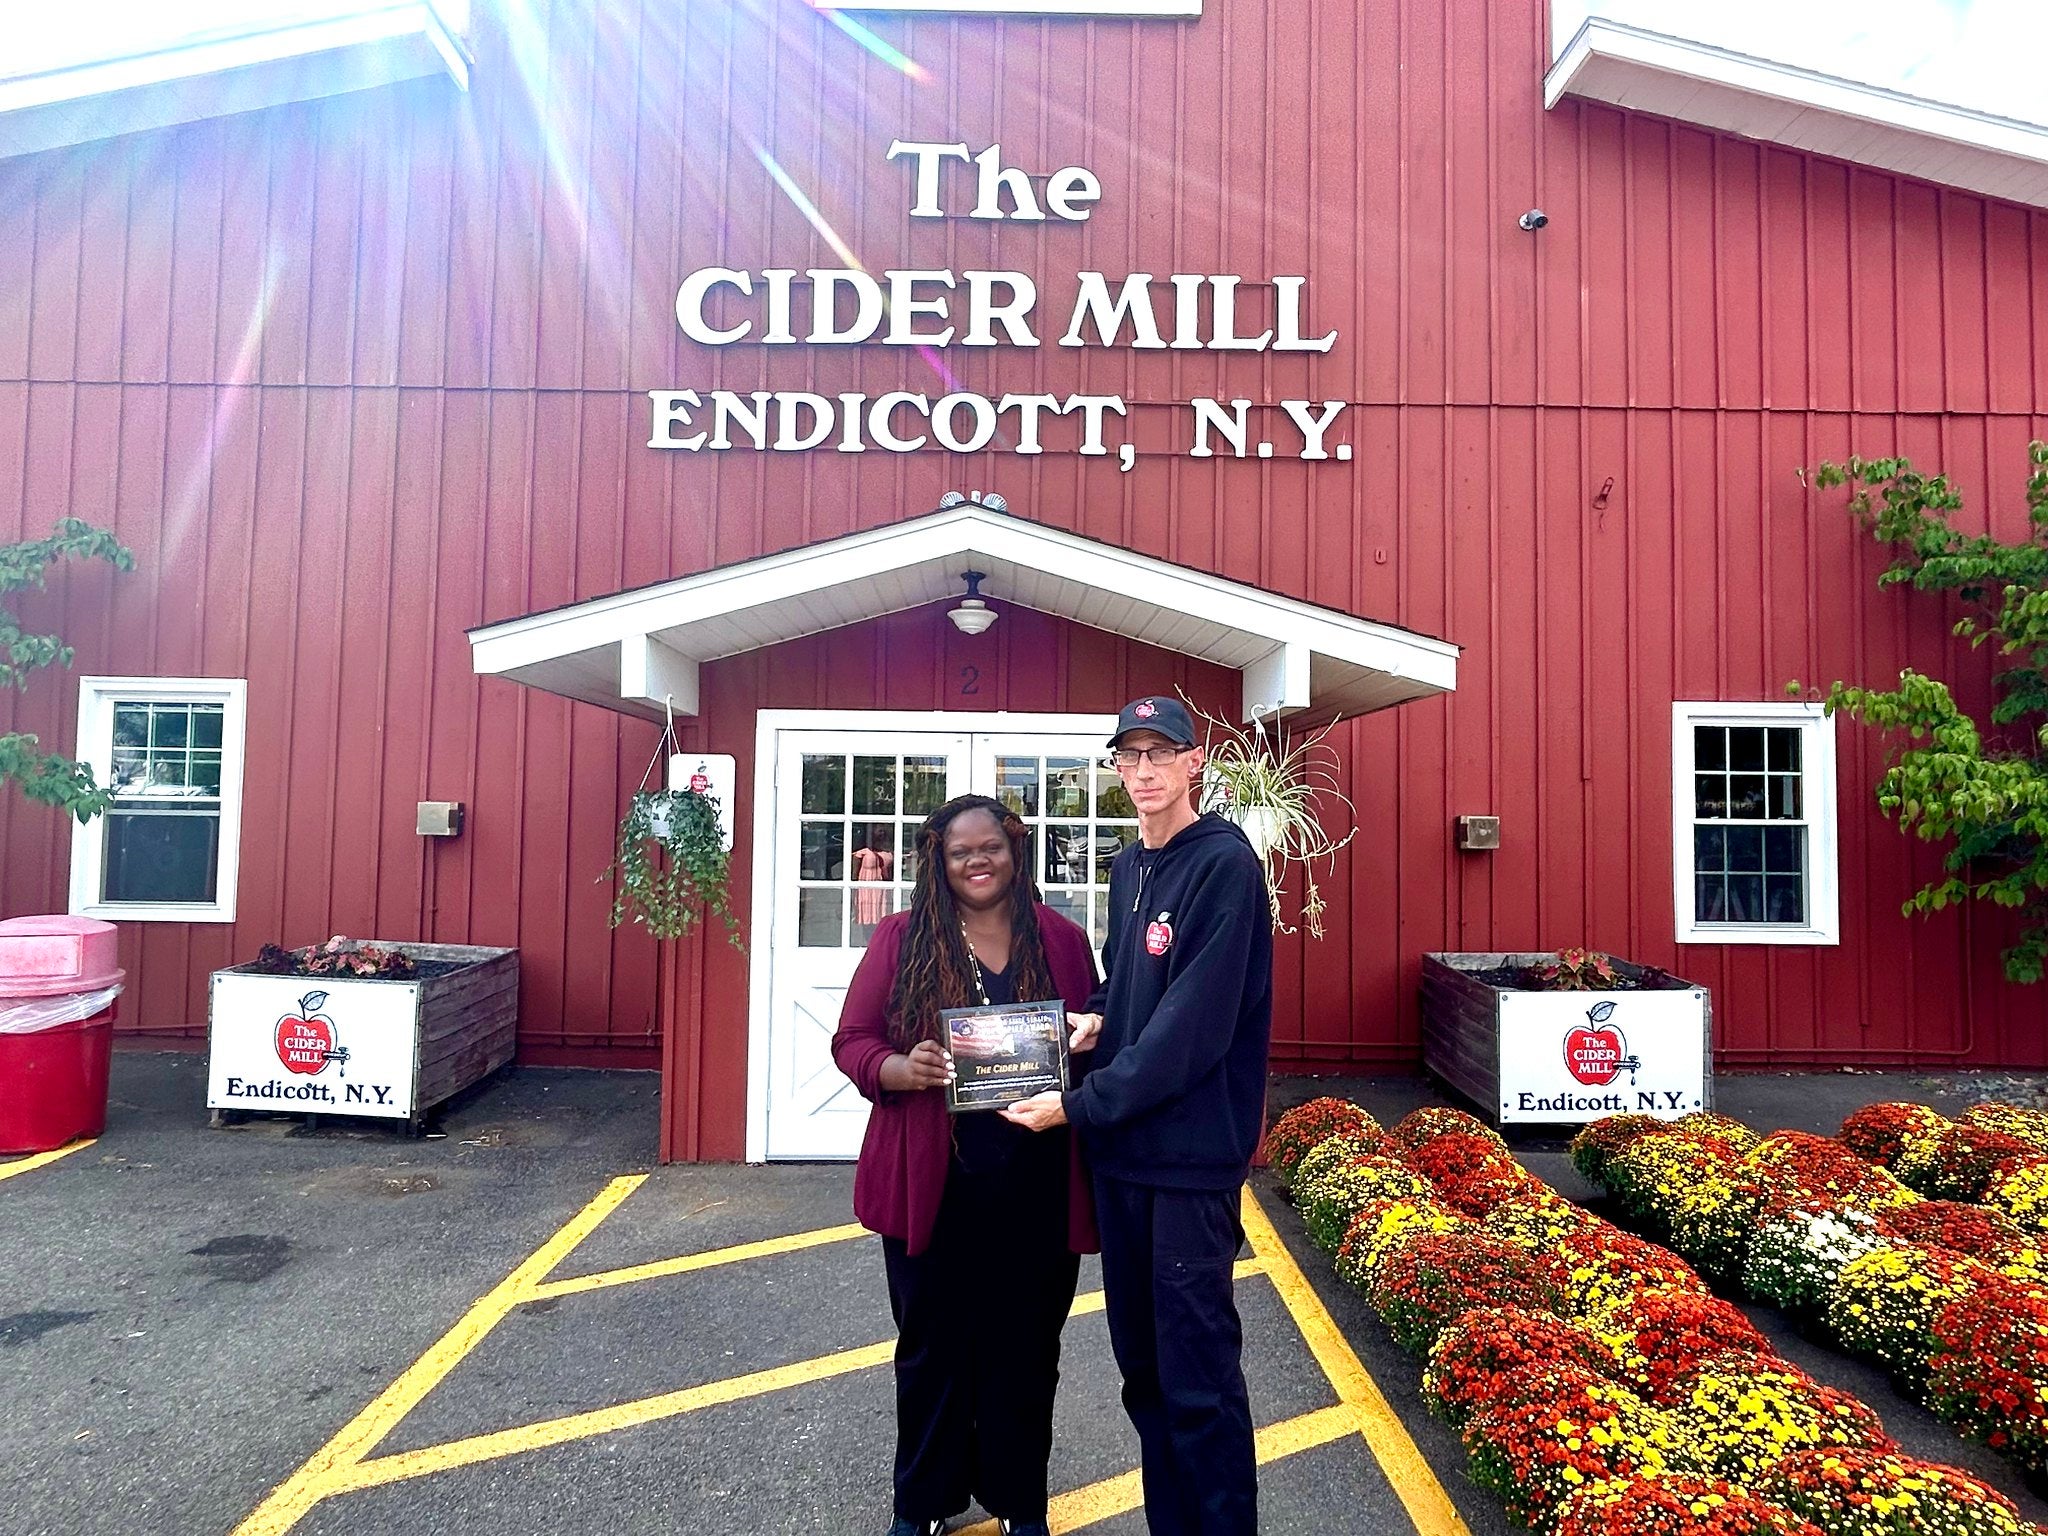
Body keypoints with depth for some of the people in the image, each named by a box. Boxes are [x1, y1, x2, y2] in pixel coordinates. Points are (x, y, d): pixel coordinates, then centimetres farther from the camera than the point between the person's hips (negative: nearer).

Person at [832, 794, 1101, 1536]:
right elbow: (851, 1042, -1)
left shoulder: (1061, 940, 3)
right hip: (932, 1186, -1)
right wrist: (904, 1069, -21)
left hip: (1037, 1189, 1)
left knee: (1025, 1349, 14)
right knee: (933, 1347, 13)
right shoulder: (901, 938, -1)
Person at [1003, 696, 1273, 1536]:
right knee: (1141, 1363, 17)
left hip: (1192, 1151, -8)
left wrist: (1080, 1105, -17)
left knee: (1198, 1377, 2)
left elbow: (1192, 1027, -19)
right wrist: (1096, 1017, 1)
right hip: (1119, 1148, 8)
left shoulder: (1224, 865, -14)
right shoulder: (1127, 868, 11)